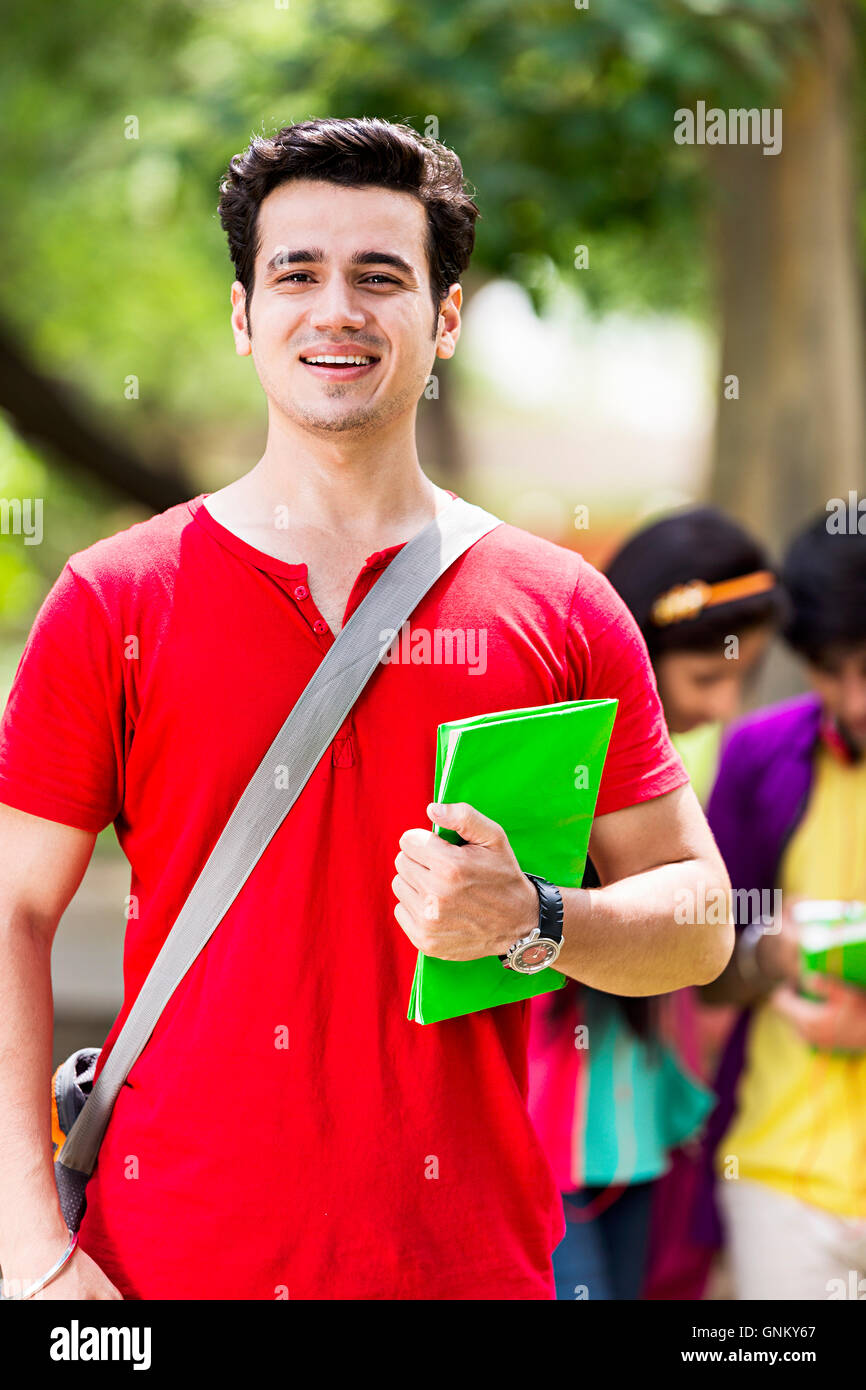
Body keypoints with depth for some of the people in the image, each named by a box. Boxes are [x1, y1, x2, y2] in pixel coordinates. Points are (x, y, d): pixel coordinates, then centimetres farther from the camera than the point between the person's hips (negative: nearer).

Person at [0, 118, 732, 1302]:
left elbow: (698, 922, 6)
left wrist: (535, 922, -15)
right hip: (168, 1258, -1)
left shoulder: (562, 612, 3)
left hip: (469, 1256, 1)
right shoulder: (110, 603, 1)